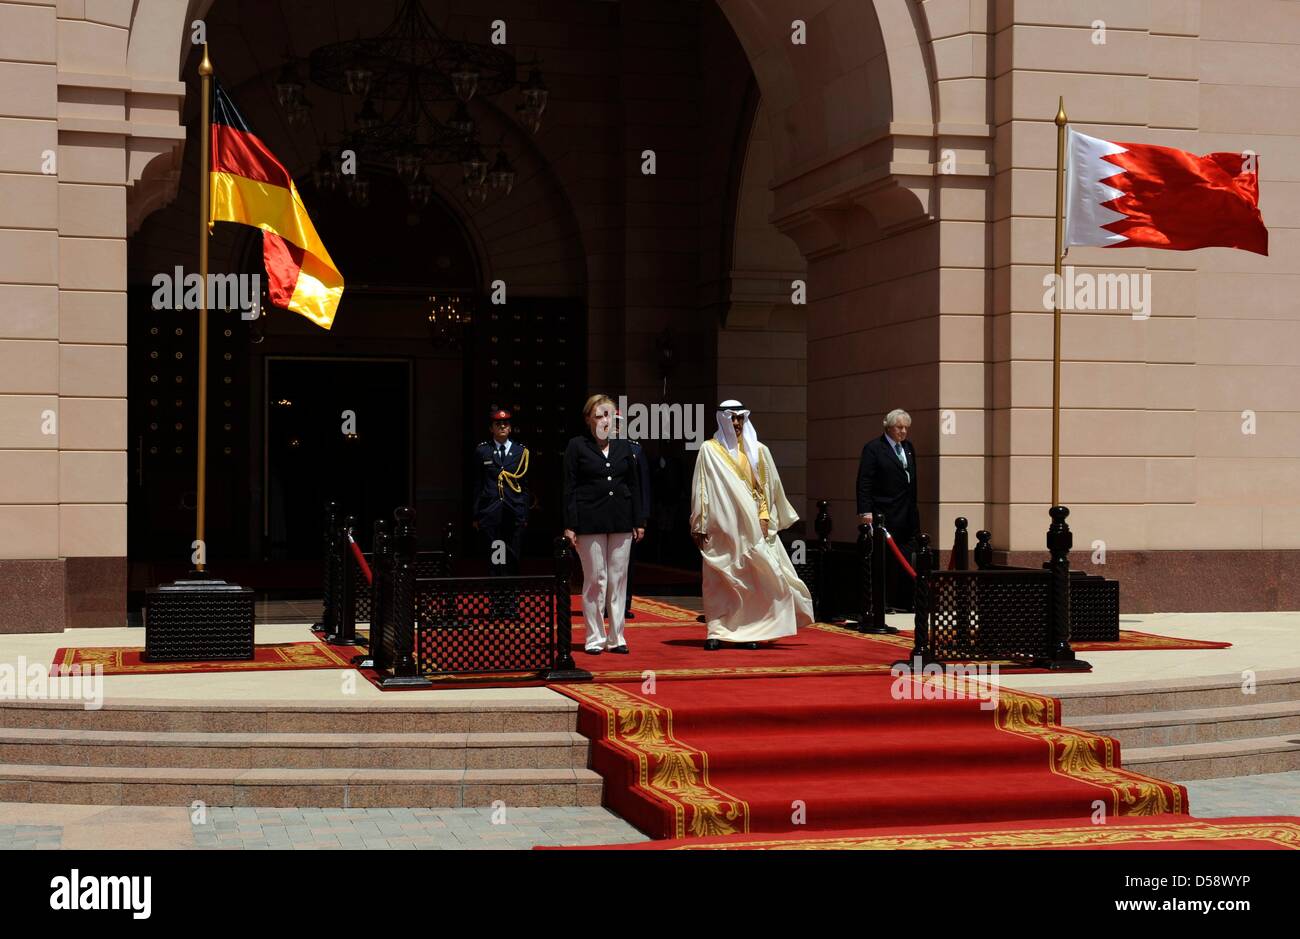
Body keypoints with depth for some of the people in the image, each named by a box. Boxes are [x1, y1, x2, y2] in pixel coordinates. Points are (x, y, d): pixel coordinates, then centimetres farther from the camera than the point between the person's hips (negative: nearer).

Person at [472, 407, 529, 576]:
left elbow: (524, 486, 11)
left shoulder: (521, 452, 10)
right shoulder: (482, 451, 8)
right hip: (489, 513, -1)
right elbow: (477, 485, 8)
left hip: (514, 513, 1)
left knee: (512, 560, 1)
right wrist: (476, 515, 4)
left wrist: (524, 515, 5)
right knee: (493, 561, -3)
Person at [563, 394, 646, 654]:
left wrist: (639, 521, 8)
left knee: (618, 579, 4)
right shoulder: (577, 446, 1)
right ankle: (595, 638, 6)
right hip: (590, 522, -3)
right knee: (595, 580, -2)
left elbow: (634, 486, 14)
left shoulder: (624, 447, 12)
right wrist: (570, 525, -8)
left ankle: (616, 638, 11)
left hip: (620, 521, 4)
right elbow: (570, 488, -2)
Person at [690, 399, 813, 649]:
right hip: (721, 526, -2)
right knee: (718, 580, -3)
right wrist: (700, 526, -2)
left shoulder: (757, 450, 11)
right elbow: (701, 489, 2)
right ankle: (716, 632, -1)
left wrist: (764, 517, 0)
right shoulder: (710, 450, 4)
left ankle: (747, 631, 4)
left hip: (751, 525, 2)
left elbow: (767, 486, 12)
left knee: (751, 578, -1)